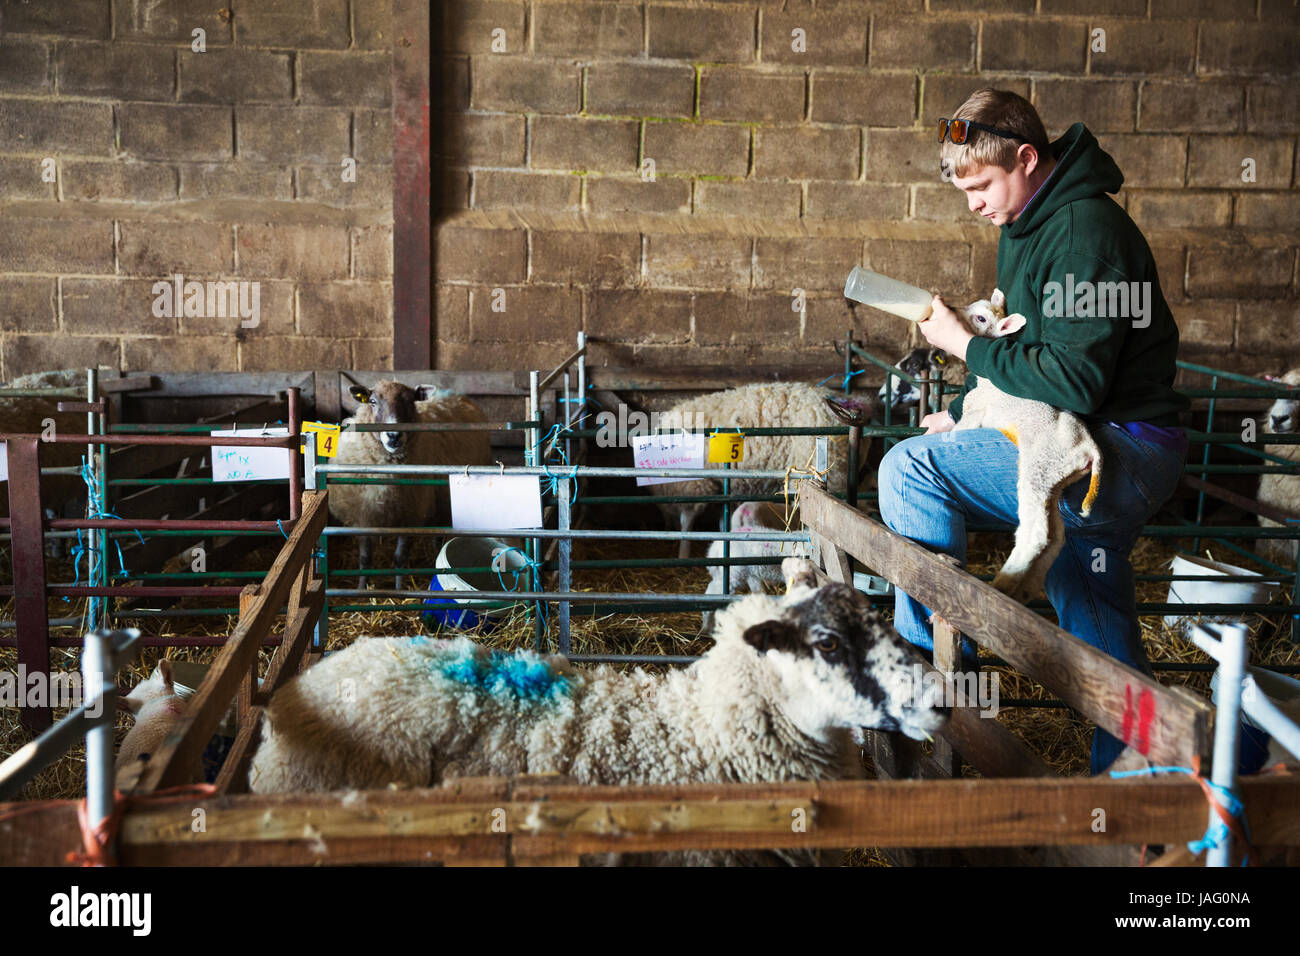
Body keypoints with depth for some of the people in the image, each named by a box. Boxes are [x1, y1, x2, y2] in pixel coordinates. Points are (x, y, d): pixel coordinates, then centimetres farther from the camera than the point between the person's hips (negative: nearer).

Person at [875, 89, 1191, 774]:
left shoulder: (1086, 231, -19)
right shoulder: (1027, 224, 13)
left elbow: (1073, 382, -26)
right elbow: (1024, 349, 22)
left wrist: (963, 344, -18)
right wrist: (962, 412, 10)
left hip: (1120, 449, -10)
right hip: (1111, 460, 10)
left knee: (910, 469, -20)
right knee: (1096, 624, 17)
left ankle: (934, 659, -8)